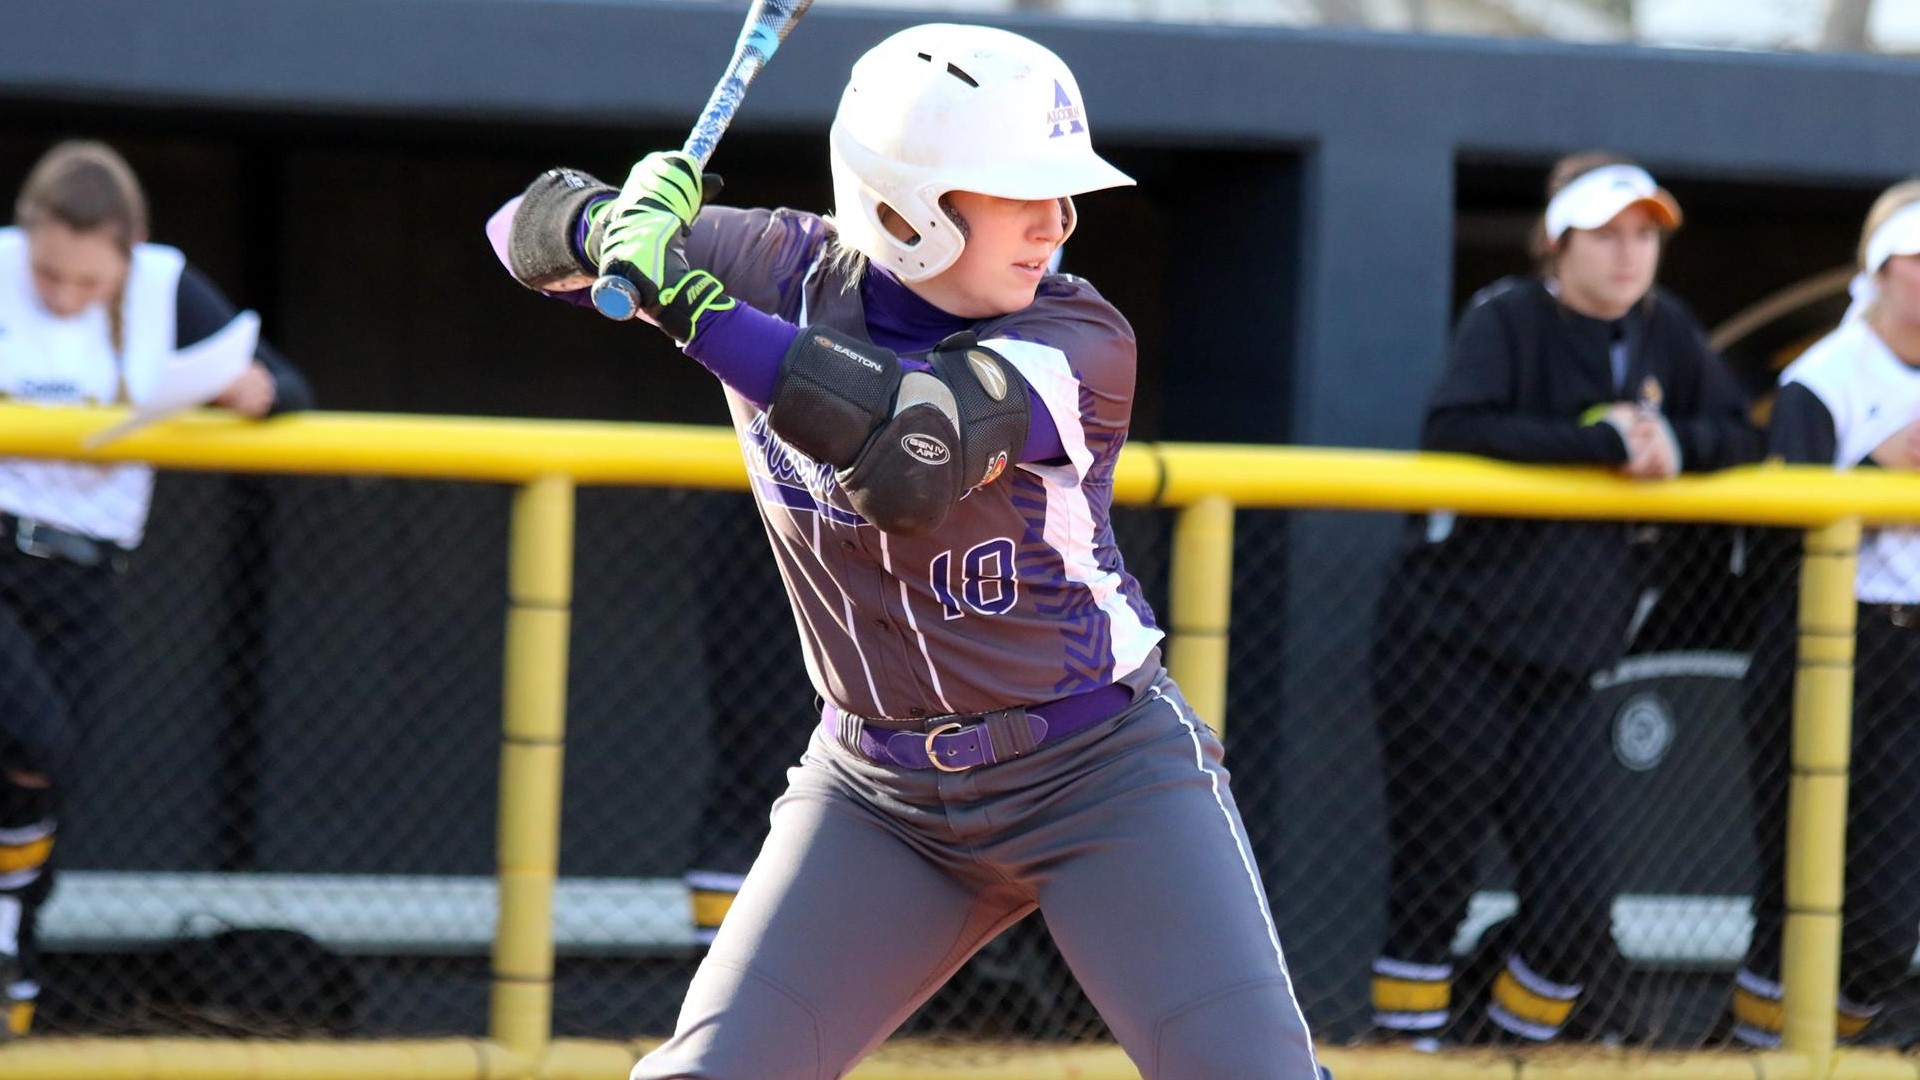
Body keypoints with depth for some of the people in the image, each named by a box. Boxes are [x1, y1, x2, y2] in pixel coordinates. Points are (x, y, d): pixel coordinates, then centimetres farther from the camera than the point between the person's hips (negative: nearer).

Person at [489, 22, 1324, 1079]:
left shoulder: (1081, 342, -18)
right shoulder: (784, 274, -6)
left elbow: (904, 449, -36)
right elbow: (536, 232, -1)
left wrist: (684, 297, -36)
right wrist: (607, 224, -26)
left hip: (1102, 778, -3)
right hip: (878, 794, 3)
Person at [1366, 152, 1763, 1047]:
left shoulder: (1664, 331, 9)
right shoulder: (1507, 320, -8)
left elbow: (1741, 436, 10)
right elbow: (1454, 428, -24)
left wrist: (1677, 444, -11)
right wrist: (1608, 443, -24)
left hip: (1562, 668, 5)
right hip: (1450, 656, -5)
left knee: (1577, 906, 0)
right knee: (1430, 885, -2)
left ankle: (1512, 1044, 18)